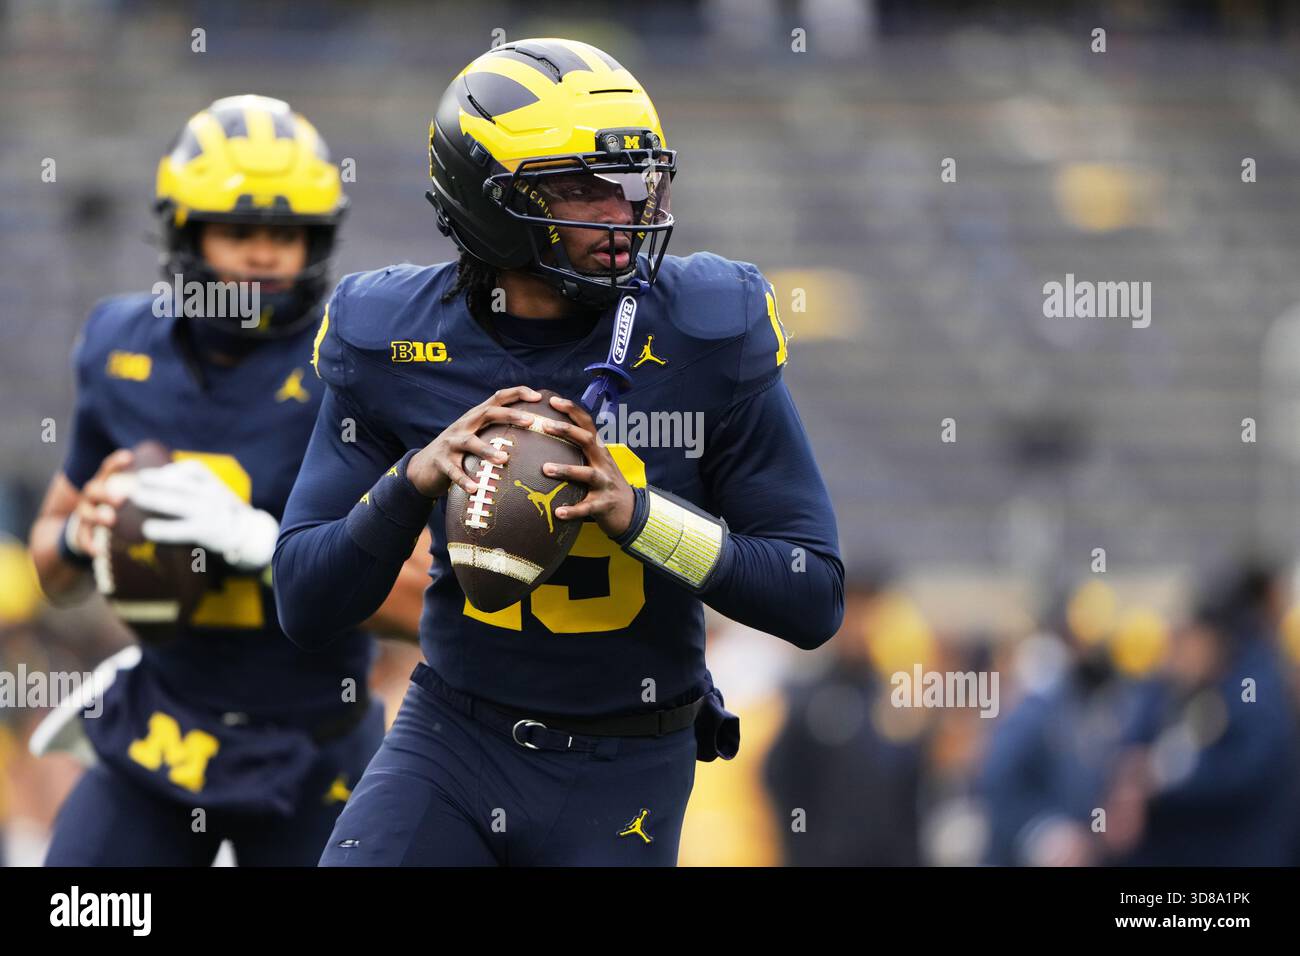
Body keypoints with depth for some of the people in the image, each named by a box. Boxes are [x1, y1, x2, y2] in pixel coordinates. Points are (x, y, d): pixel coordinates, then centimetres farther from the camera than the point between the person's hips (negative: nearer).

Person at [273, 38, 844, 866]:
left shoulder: (705, 334, -11)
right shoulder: (394, 341, -6)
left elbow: (815, 597, -10)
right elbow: (306, 609, -5)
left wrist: (634, 512, -24)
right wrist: (416, 479, -22)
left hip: (623, 771, -1)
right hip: (449, 736, 1)